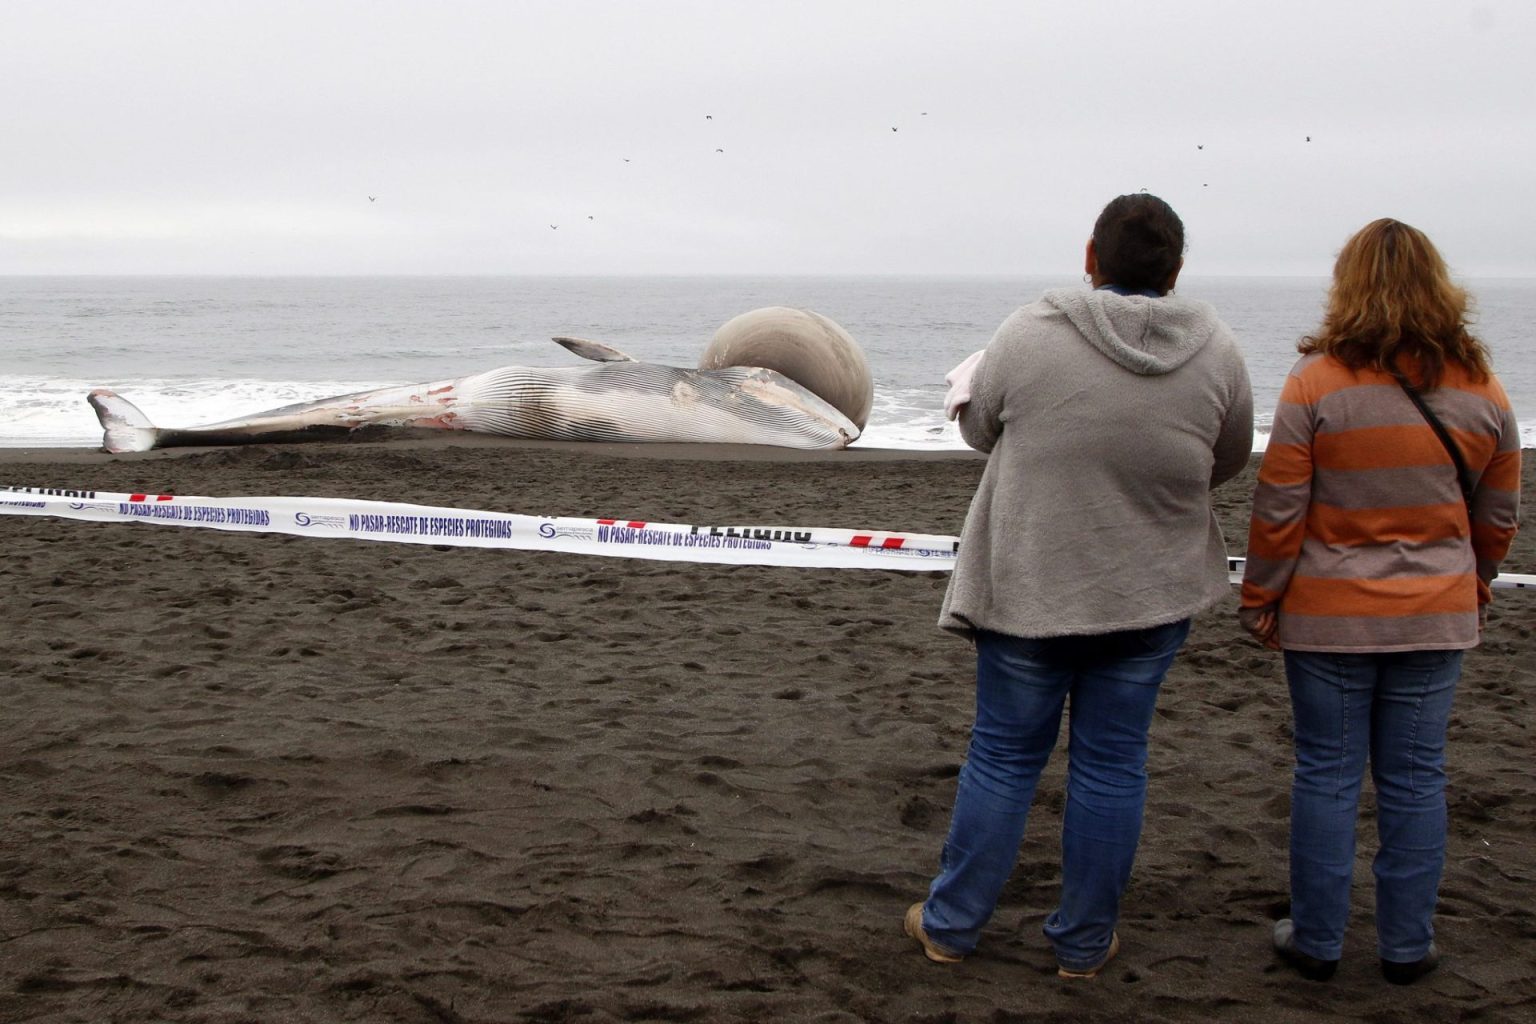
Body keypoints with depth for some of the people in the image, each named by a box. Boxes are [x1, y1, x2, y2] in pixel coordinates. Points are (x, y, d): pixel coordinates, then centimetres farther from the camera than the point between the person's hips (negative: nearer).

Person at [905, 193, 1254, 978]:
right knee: (1111, 764, 11)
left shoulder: (1031, 333, -13)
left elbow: (979, 427, 2)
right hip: (1151, 593, 1)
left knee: (1003, 756, 10)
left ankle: (950, 924, 22)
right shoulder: (1216, 351, -7)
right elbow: (1229, 461, 6)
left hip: (1030, 586, -1)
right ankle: (1083, 943, 22)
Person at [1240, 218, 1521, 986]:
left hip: (1329, 613, -2)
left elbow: (1278, 509, -10)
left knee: (1327, 773, 7)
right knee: (1416, 777, 10)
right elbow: (1499, 514, 9)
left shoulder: (1318, 381, -11)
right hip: (1436, 615, 3)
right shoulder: (1479, 388, 0)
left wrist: (1260, 599, 2)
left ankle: (1316, 940, 15)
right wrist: (1473, 588, 24)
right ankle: (1407, 946, 19)